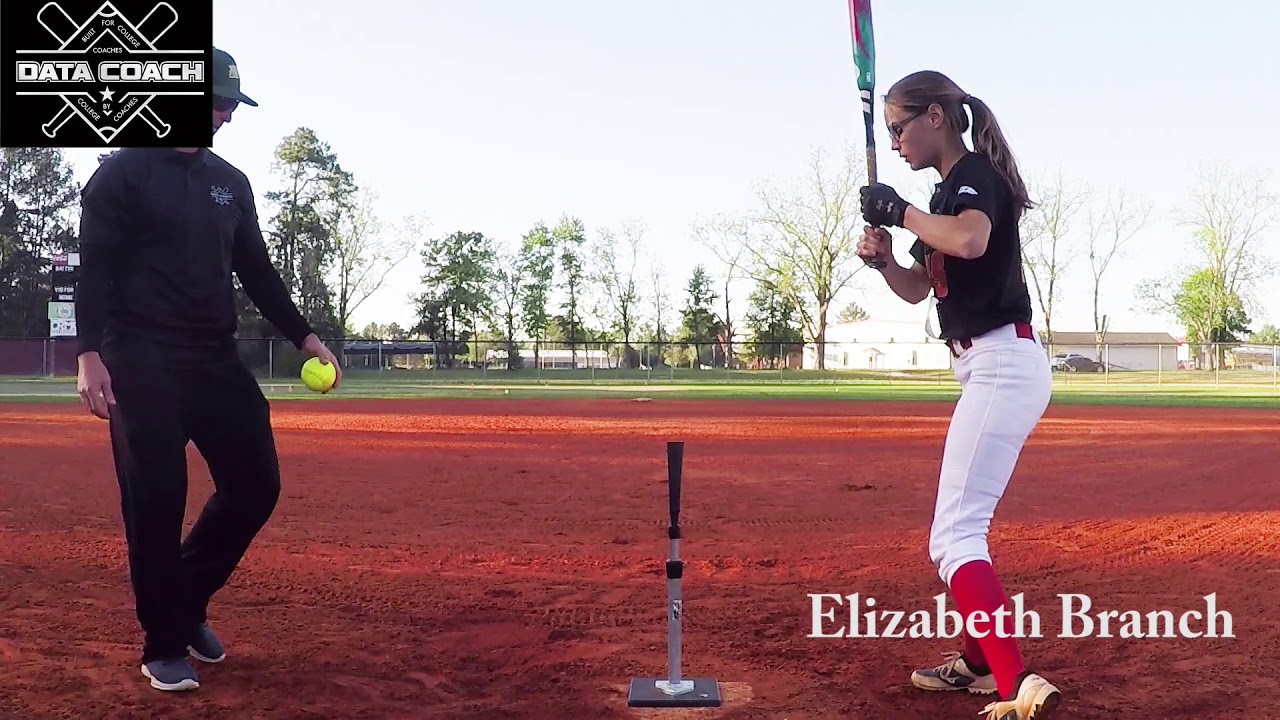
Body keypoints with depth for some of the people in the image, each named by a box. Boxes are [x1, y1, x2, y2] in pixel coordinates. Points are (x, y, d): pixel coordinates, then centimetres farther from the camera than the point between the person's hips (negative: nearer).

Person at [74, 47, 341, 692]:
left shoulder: (231, 183, 15)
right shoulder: (123, 172, -1)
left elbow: (257, 271, 17)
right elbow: (95, 269, -7)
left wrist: (302, 336, 8)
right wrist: (91, 354, -17)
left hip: (217, 360, 6)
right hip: (142, 364, -6)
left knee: (256, 484, 1)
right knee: (156, 502, -6)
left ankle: (187, 603, 23)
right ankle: (165, 646, 8)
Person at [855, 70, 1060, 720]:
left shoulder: (975, 174, -11)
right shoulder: (949, 191, 17)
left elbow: (970, 241, -35)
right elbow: (917, 289, 22)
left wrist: (901, 212, -20)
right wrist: (882, 257, 3)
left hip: (1003, 366, -11)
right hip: (990, 370, 11)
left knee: (953, 539, -16)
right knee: (961, 524, 22)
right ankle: (980, 660, 35)